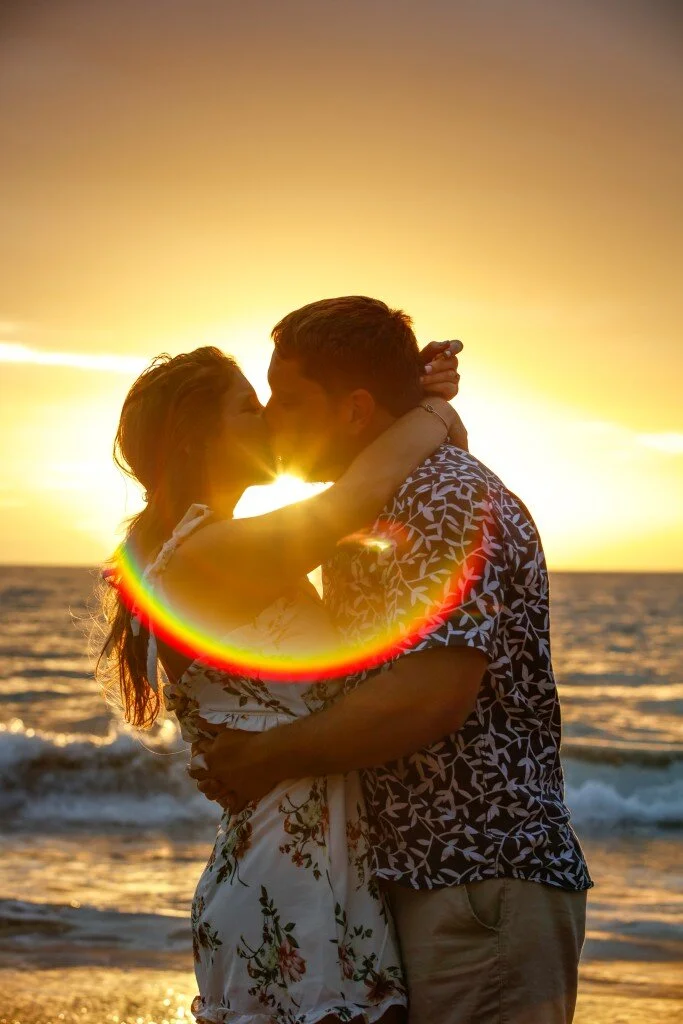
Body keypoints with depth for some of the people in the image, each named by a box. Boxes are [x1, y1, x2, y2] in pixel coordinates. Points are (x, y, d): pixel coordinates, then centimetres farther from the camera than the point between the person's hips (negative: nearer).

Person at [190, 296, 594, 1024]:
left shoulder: (449, 499, -17)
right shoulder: (376, 513, 16)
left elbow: (428, 696, -27)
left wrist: (265, 759, -16)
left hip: (486, 886, -10)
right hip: (420, 880, 10)